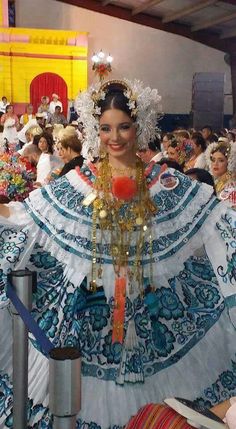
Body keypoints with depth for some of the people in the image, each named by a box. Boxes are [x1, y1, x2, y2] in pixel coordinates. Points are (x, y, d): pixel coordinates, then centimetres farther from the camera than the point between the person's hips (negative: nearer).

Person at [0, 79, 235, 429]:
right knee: (89, 386, 10)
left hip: (150, 305, 0)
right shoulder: (76, 183, -1)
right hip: (90, 305, 0)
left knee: (147, 396, 11)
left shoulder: (167, 183, 0)